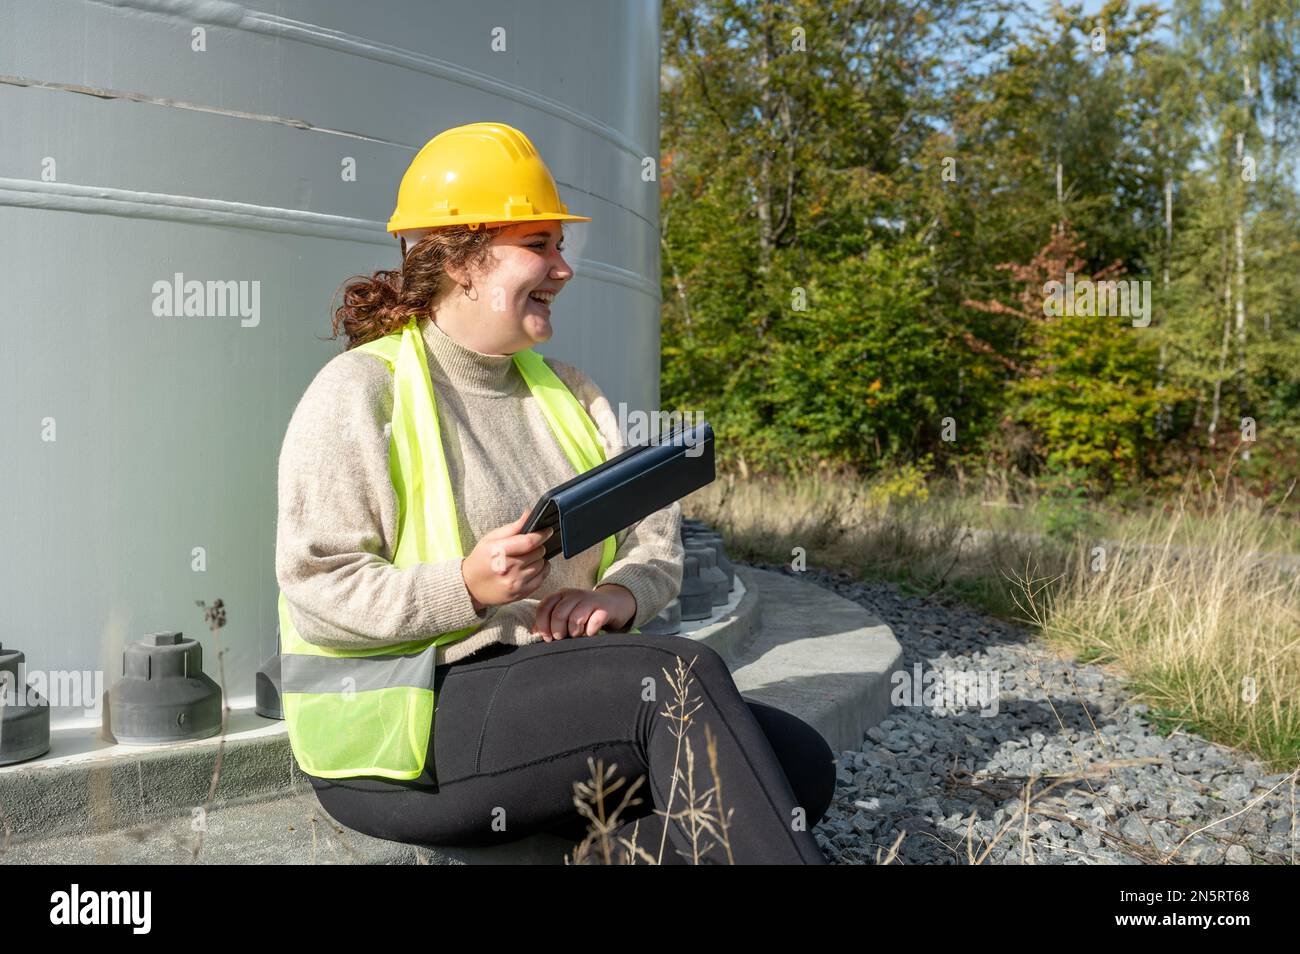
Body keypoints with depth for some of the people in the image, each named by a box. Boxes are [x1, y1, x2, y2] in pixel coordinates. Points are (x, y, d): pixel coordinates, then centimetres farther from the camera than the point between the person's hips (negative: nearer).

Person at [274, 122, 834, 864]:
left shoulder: (567, 394, 15)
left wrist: (622, 594, -11)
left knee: (801, 764, -13)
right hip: (403, 736, -6)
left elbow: (656, 532, 11)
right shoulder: (359, 393, -6)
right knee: (684, 675, -27)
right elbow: (317, 588, -12)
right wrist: (467, 589, -25)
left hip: (555, 687, 7)